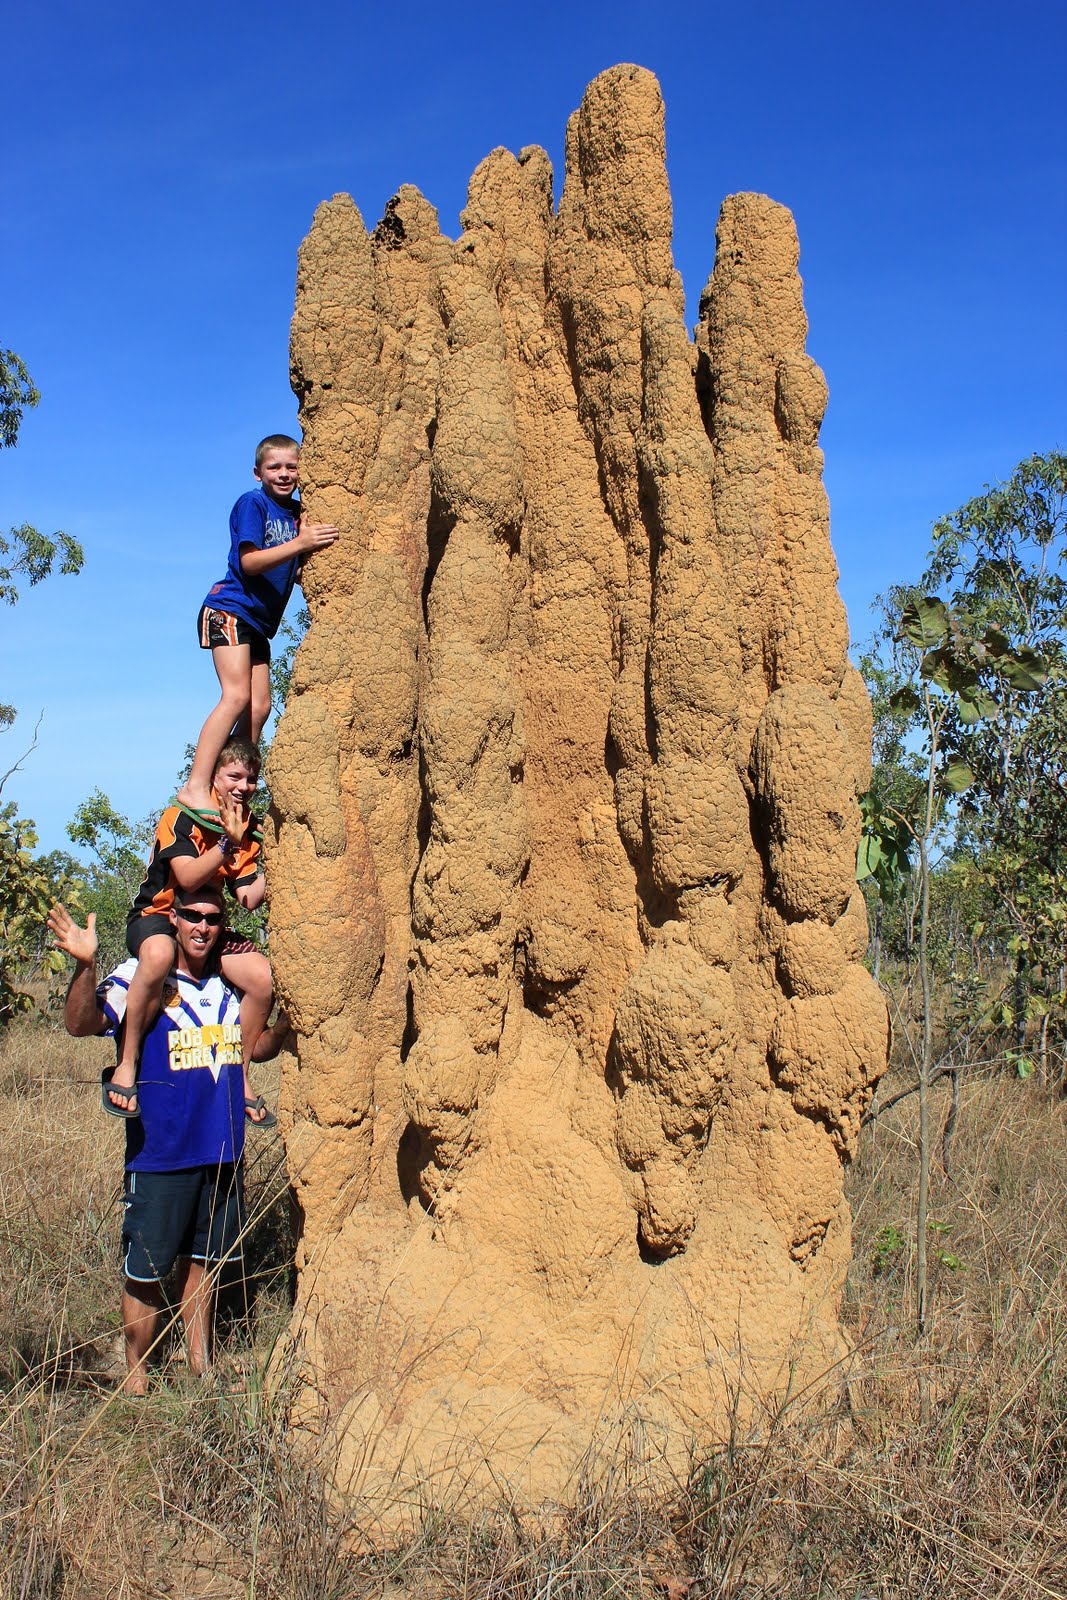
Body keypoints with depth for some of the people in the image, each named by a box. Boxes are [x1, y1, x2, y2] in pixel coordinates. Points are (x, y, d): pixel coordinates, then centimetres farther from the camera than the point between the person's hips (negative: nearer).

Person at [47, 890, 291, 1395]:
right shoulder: (138, 978, -8)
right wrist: (85, 965, -39)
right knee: (145, 1272, 4)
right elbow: (81, 1024, -24)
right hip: (161, 1157, -5)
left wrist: (289, 1017, 3)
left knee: (203, 1260, 18)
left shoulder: (228, 984, 8)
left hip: (223, 1152, 5)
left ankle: (201, 1364, 32)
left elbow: (260, 1047, 20)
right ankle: (135, 1377, 21)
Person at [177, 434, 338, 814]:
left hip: (260, 623, 8)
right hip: (229, 609, -8)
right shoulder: (252, 503, -8)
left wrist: (312, 550, -10)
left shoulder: (298, 512, 12)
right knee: (237, 696, -20)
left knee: (260, 707, 2)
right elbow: (249, 561, -19)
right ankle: (196, 787, -22)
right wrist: (298, 544, -27)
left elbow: (295, 572, 9)